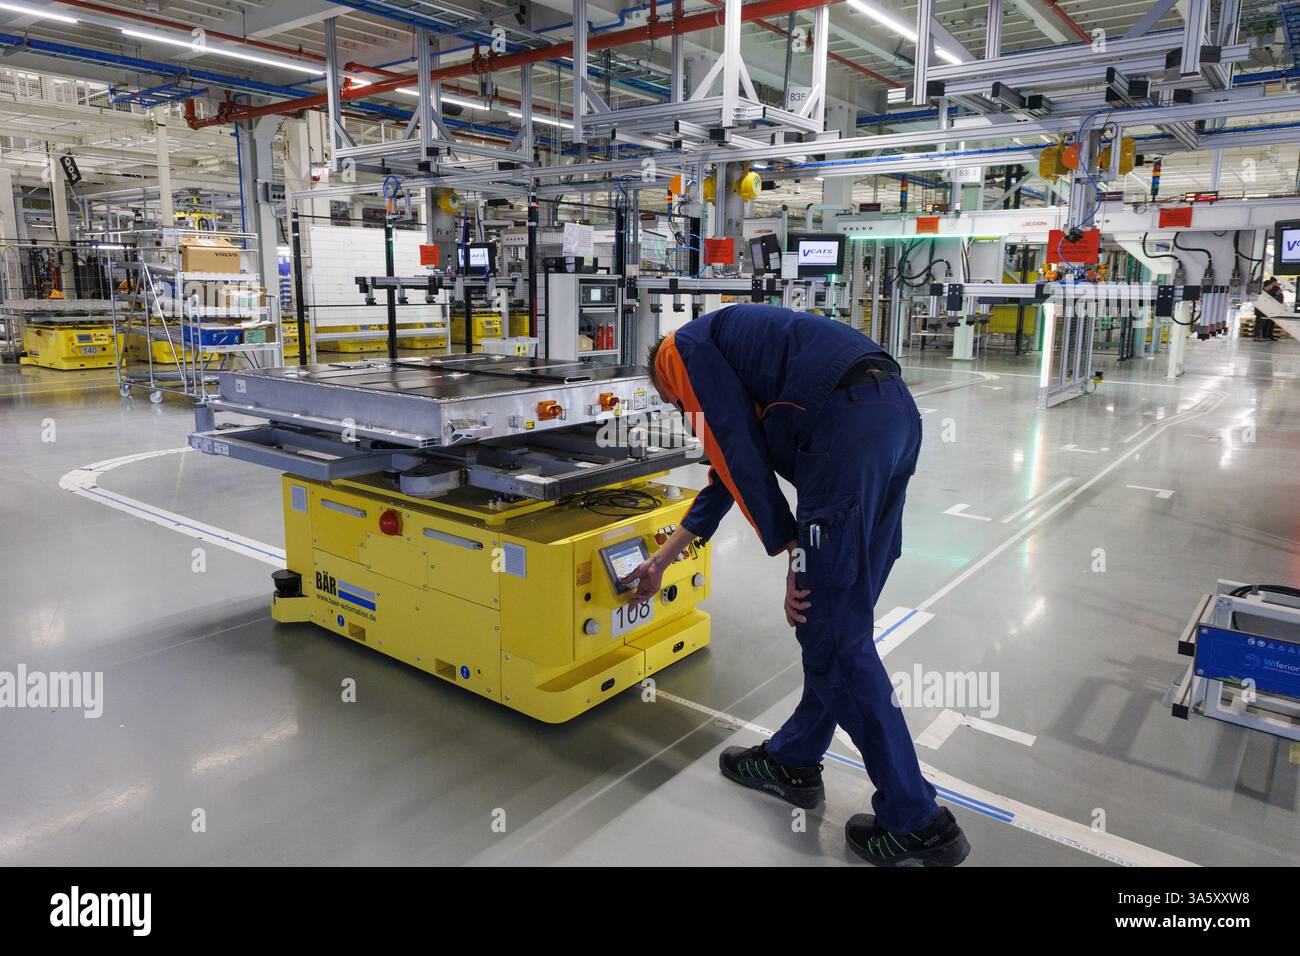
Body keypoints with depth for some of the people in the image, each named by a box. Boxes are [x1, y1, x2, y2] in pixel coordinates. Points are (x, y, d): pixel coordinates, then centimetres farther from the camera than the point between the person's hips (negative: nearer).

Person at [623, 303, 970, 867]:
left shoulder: (680, 349, 11)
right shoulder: (728, 348, 35)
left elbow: (740, 454, -3)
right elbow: (730, 468, 39)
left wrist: (790, 554, -1)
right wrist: (661, 560, 45)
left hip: (847, 428, -10)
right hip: (898, 412, 10)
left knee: (833, 635, 0)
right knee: (834, 614, 17)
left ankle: (917, 824, 11)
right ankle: (793, 761, 34)